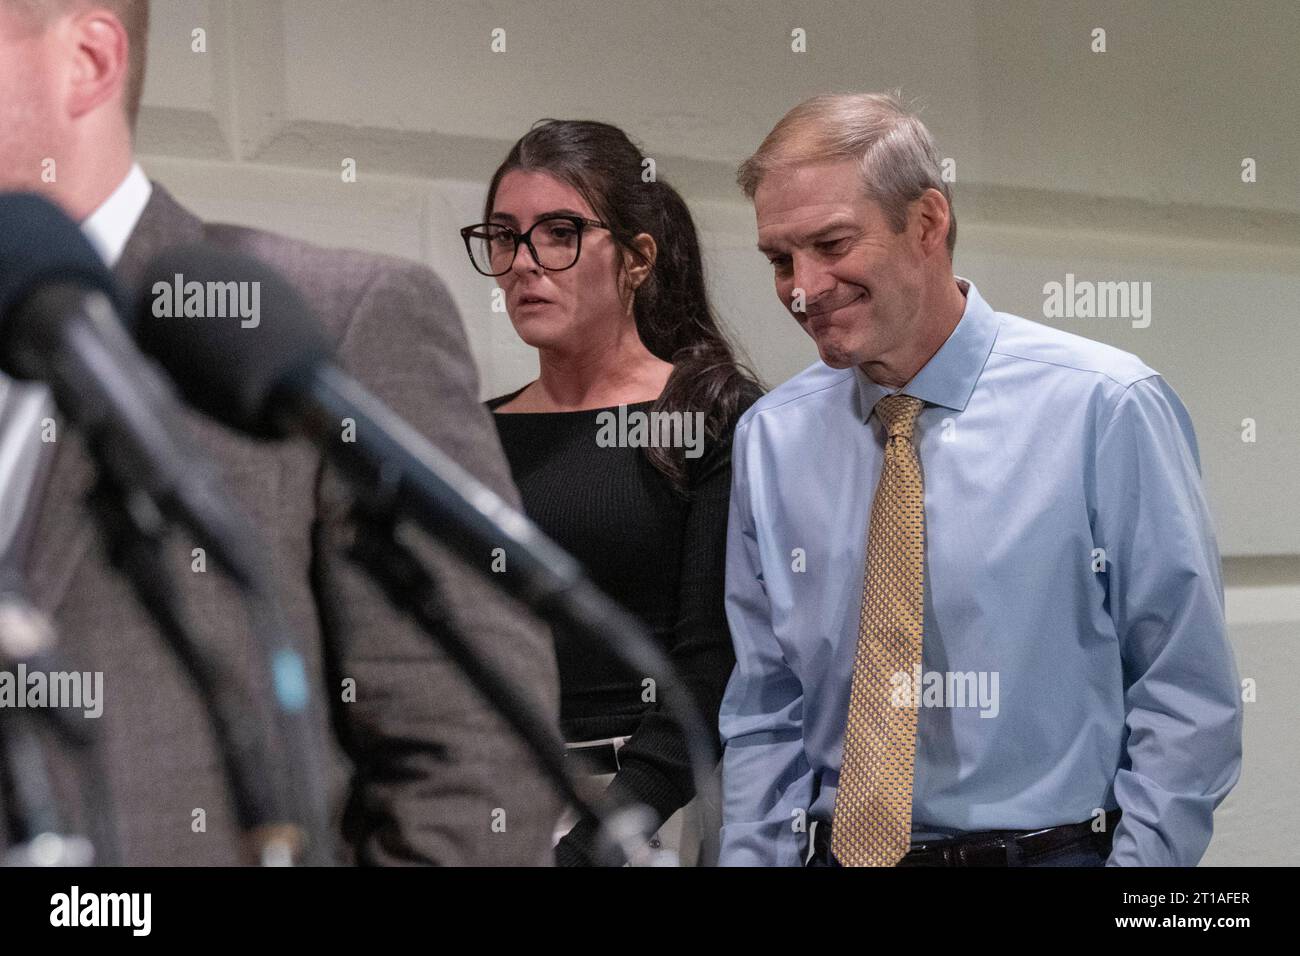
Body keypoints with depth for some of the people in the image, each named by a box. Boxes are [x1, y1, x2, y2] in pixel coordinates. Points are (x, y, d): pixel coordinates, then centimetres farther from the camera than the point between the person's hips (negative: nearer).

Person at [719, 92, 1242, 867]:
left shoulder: (1105, 410, -11)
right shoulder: (771, 441, 1)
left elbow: (1188, 701, -9)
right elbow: (762, 713, 7)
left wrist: (1138, 886, -14)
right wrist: (754, 859, -2)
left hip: (1052, 849, -3)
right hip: (836, 851, 3)